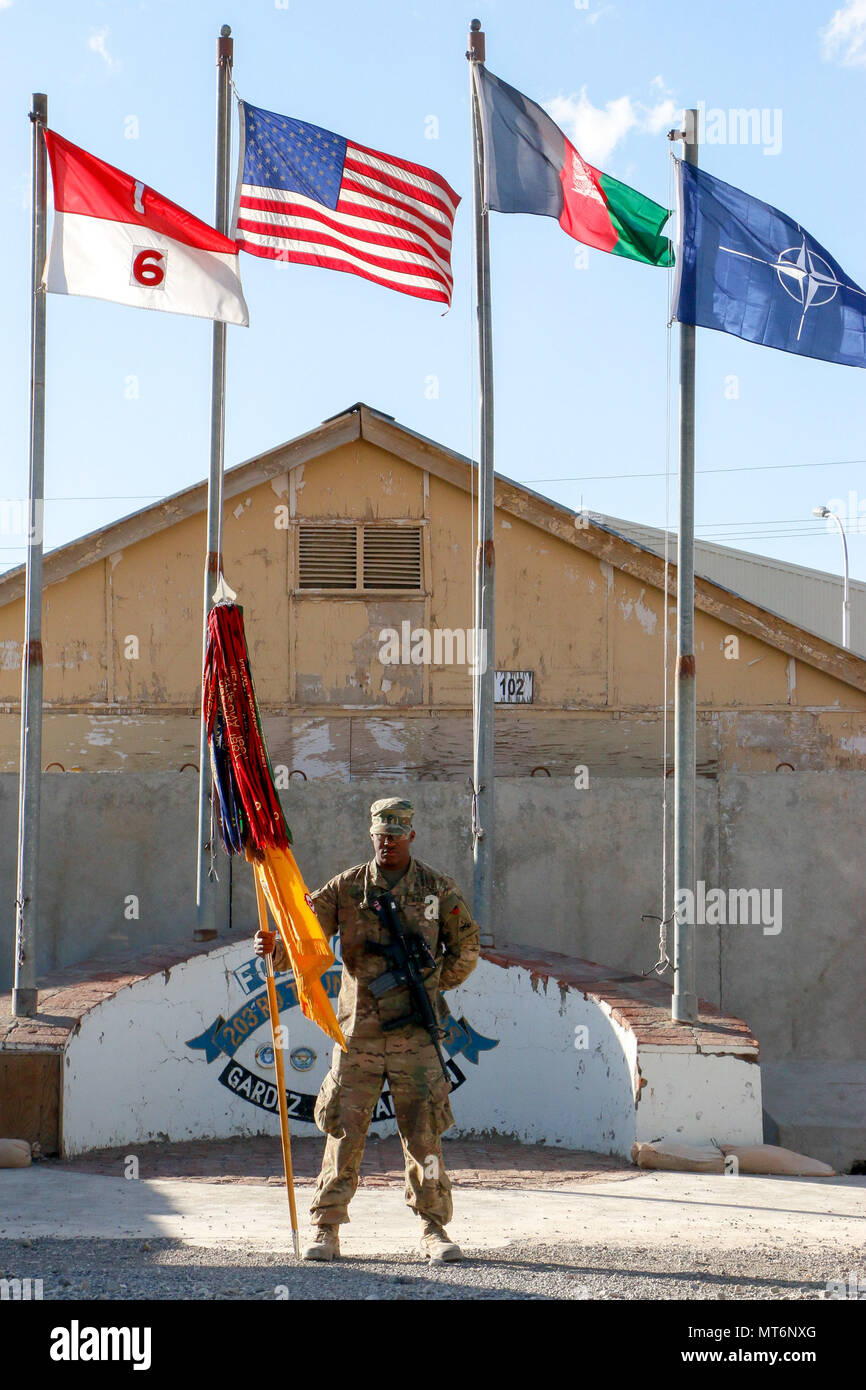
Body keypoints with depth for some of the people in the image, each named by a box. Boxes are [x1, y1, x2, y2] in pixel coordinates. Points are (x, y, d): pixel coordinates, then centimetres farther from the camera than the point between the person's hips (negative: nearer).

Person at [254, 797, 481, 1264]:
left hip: (415, 1032, 0)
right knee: (344, 1130, 2)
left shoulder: (438, 889, 5)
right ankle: (326, 1229, 11)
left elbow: (466, 946, 16)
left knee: (423, 1132, 0)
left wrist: (432, 987, 10)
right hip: (358, 1030, 0)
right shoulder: (347, 887, 5)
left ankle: (435, 1230, 10)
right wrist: (274, 947, -21)